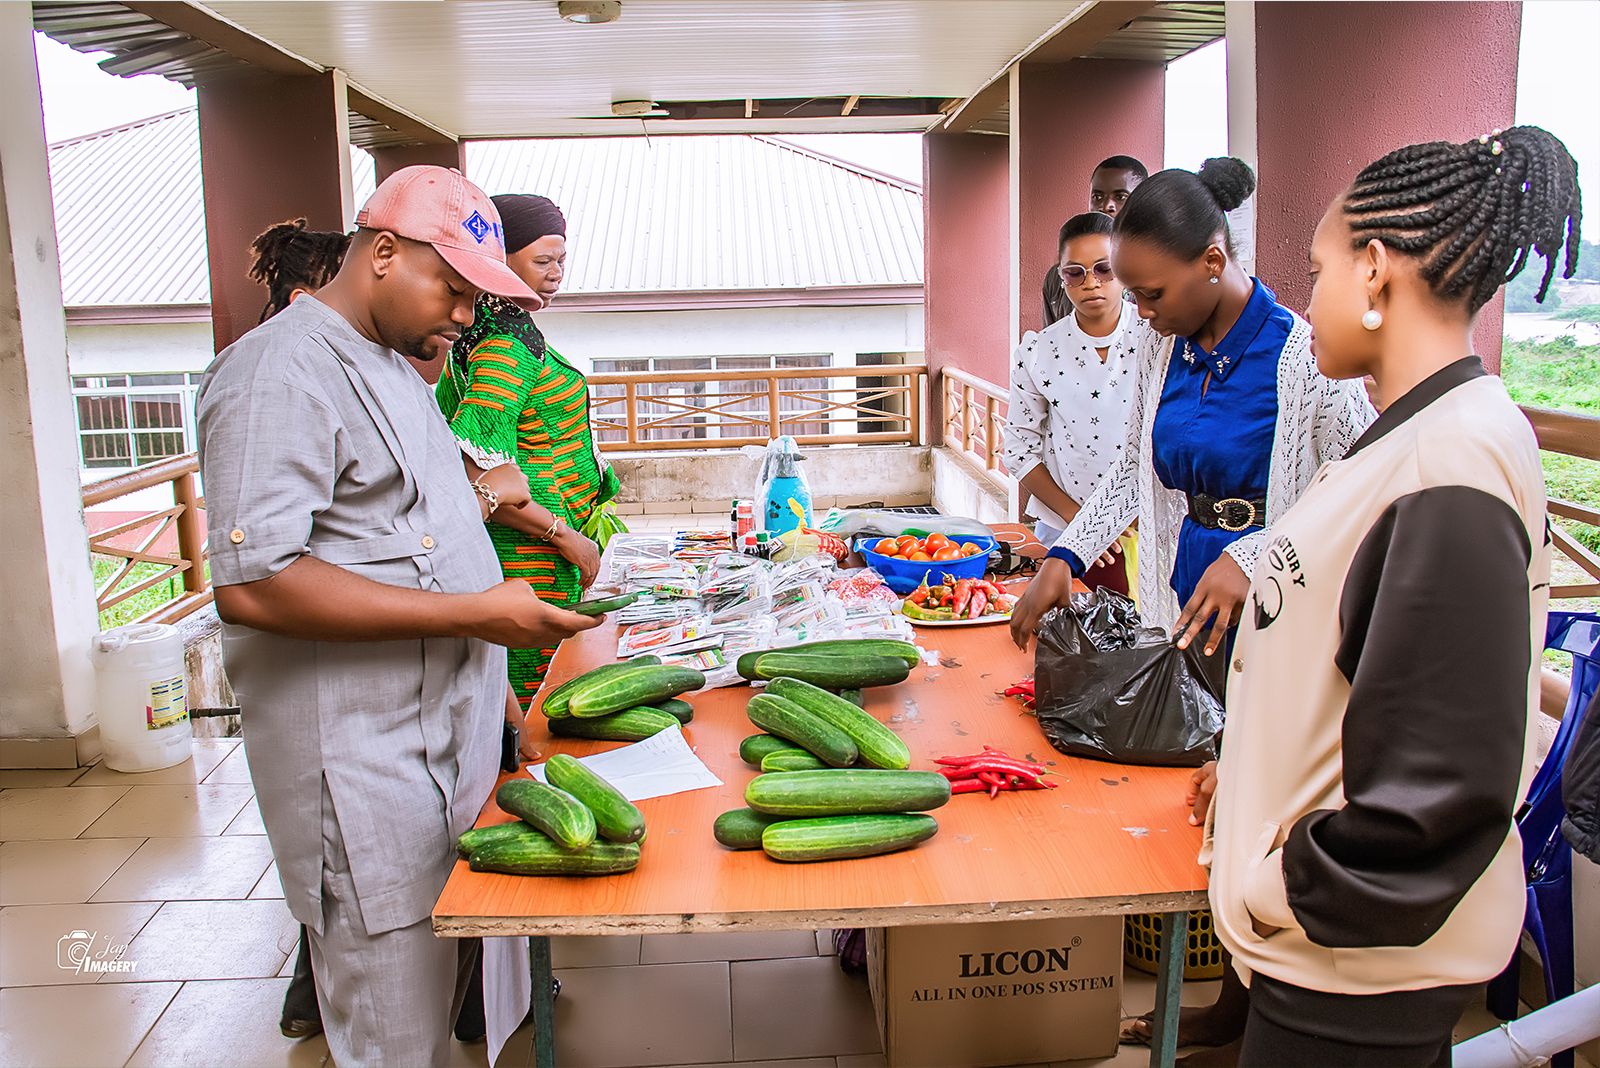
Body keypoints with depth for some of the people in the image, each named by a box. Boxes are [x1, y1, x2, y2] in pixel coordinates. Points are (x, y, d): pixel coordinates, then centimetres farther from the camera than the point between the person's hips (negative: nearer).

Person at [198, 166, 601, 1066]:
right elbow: (253, 583, -25)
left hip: (444, 745, 9)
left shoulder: (394, 367, 17)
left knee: (446, 983, 17)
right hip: (364, 769, -9)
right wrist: (473, 614, -23)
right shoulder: (284, 371, -15)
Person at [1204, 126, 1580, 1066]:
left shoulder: (1456, 469, -25)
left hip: (1362, 963, -8)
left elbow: (1448, 777, -26)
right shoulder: (1424, 434, 6)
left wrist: (1284, 895, -15)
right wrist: (1256, 766, 17)